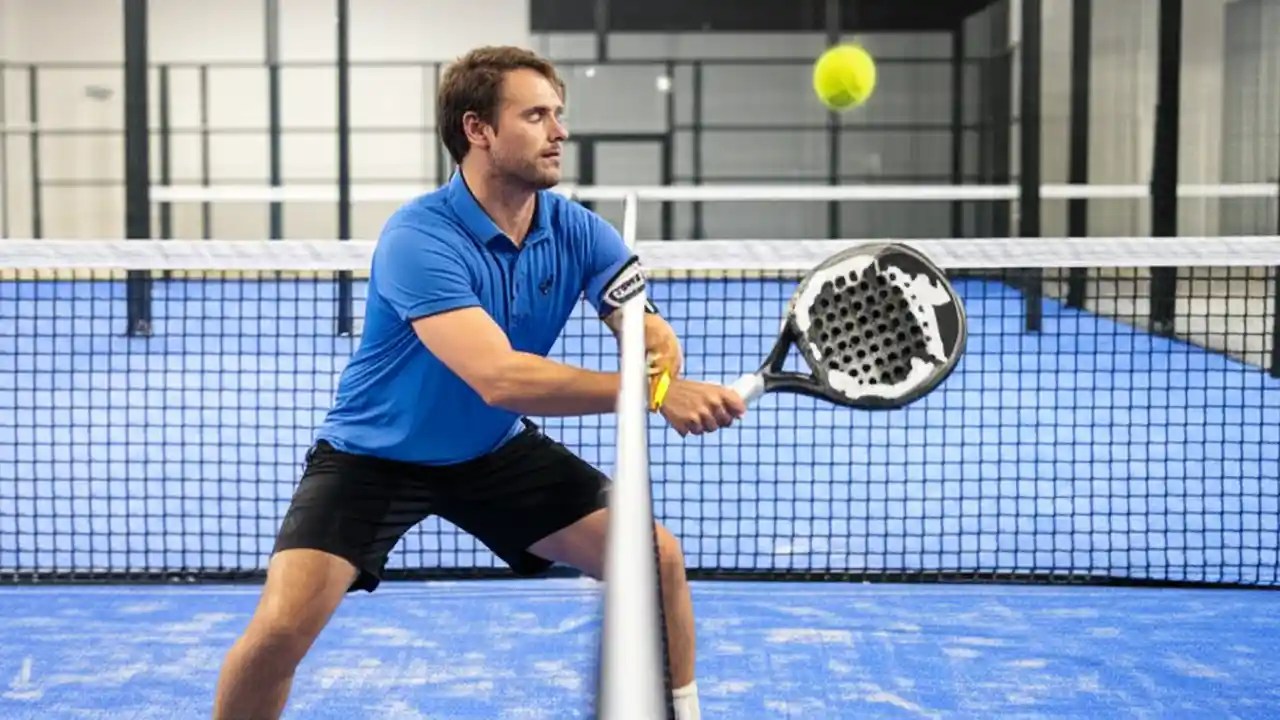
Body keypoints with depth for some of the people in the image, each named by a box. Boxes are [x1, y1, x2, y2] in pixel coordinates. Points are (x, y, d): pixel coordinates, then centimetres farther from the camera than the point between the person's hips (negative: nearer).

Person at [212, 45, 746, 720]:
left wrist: (661, 362, -38)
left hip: (497, 451, 6)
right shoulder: (418, 238, -29)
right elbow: (499, 377, -40)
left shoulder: (577, 230, -9)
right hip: (372, 455, -5)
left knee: (657, 557, -4)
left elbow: (654, 337, -12)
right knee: (281, 626, -22)